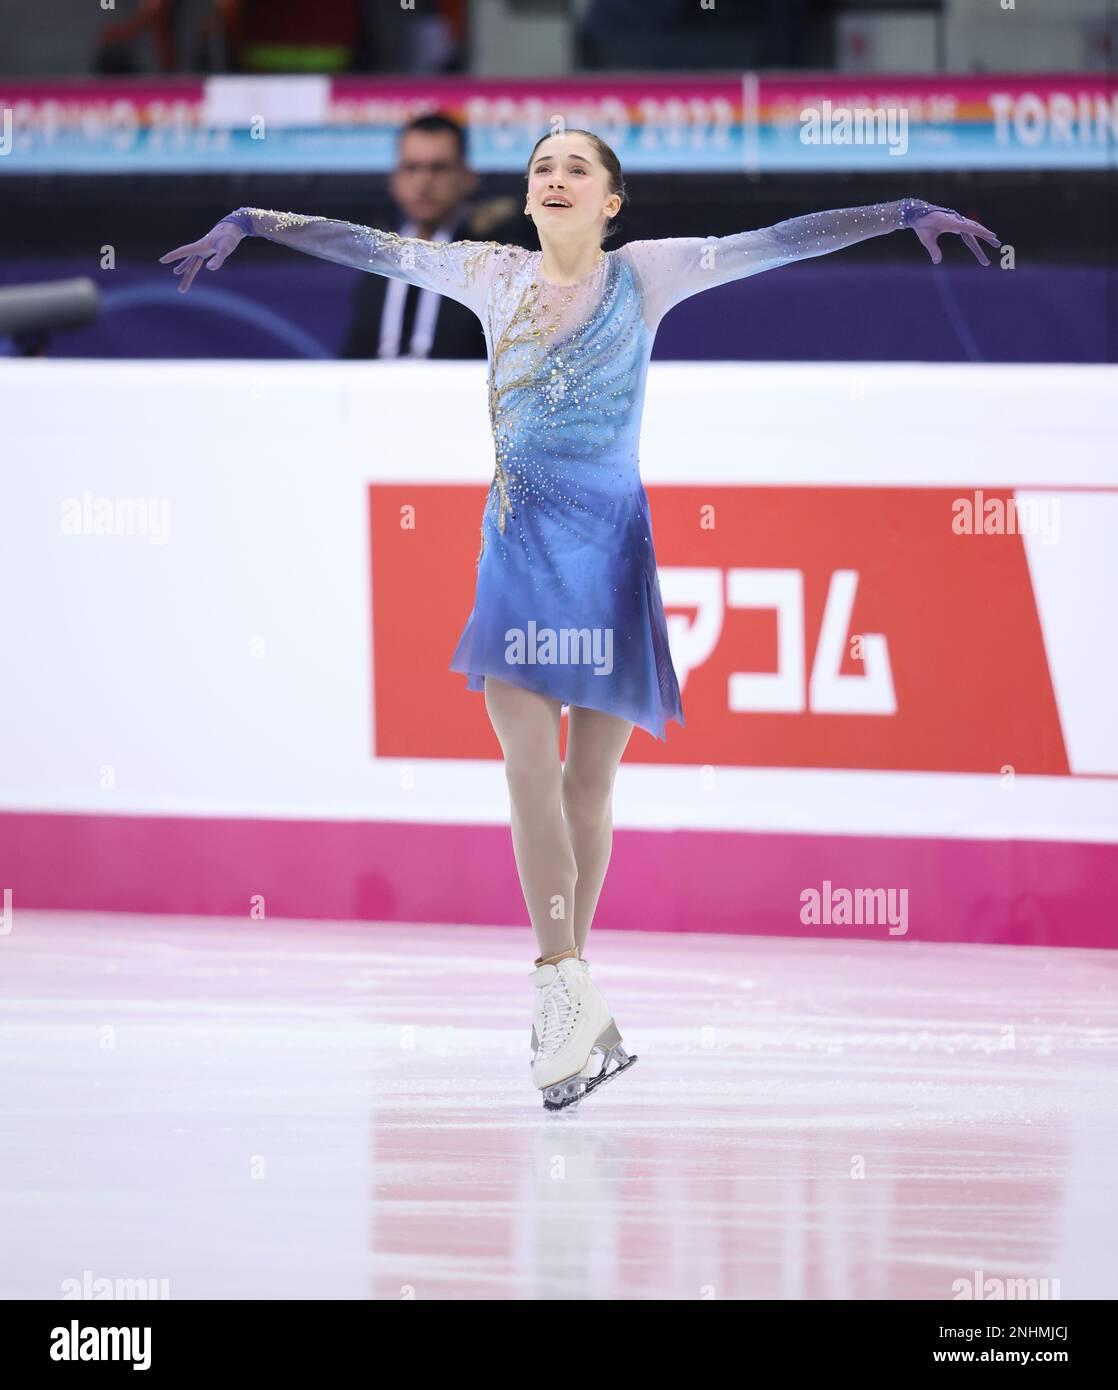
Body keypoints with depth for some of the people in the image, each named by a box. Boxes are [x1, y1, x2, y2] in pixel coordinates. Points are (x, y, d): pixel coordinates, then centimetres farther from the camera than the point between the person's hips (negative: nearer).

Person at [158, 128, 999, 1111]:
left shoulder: (644, 275, 2)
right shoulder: (495, 276, 8)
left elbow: (770, 245, -3)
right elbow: (374, 249, 12)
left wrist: (902, 213, -8)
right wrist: (253, 222, 11)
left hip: (609, 540, -1)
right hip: (520, 540, 1)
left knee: (590, 774, 4)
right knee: (526, 753, -13)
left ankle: (569, 997, 14)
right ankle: (570, 997, -16)